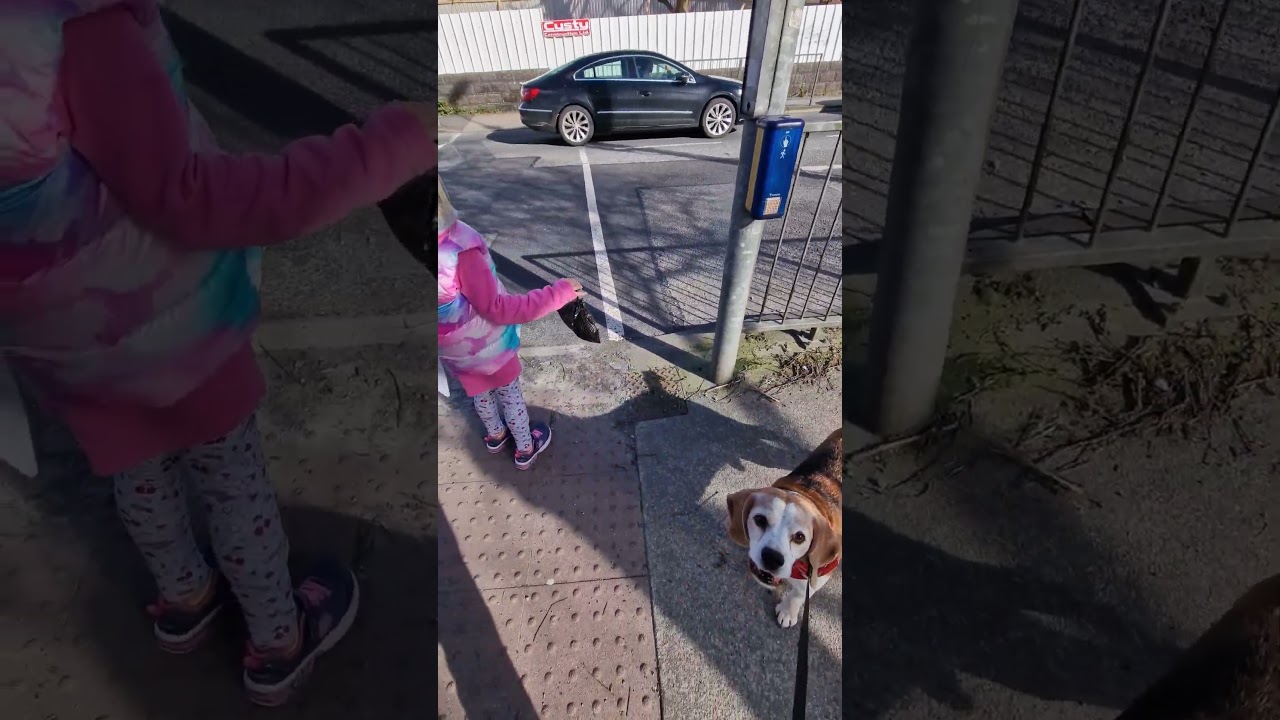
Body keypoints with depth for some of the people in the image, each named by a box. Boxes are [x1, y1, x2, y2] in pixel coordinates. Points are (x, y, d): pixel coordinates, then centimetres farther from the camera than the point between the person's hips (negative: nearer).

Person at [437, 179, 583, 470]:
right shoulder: (458, 249, -39)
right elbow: (495, 308, -32)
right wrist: (557, 293, -30)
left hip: (451, 350, 5)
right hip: (487, 344, -5)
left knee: (479, 393, 32)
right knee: (510, 394, 23)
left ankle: (495, 435, 58)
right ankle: (525, 449, 45)